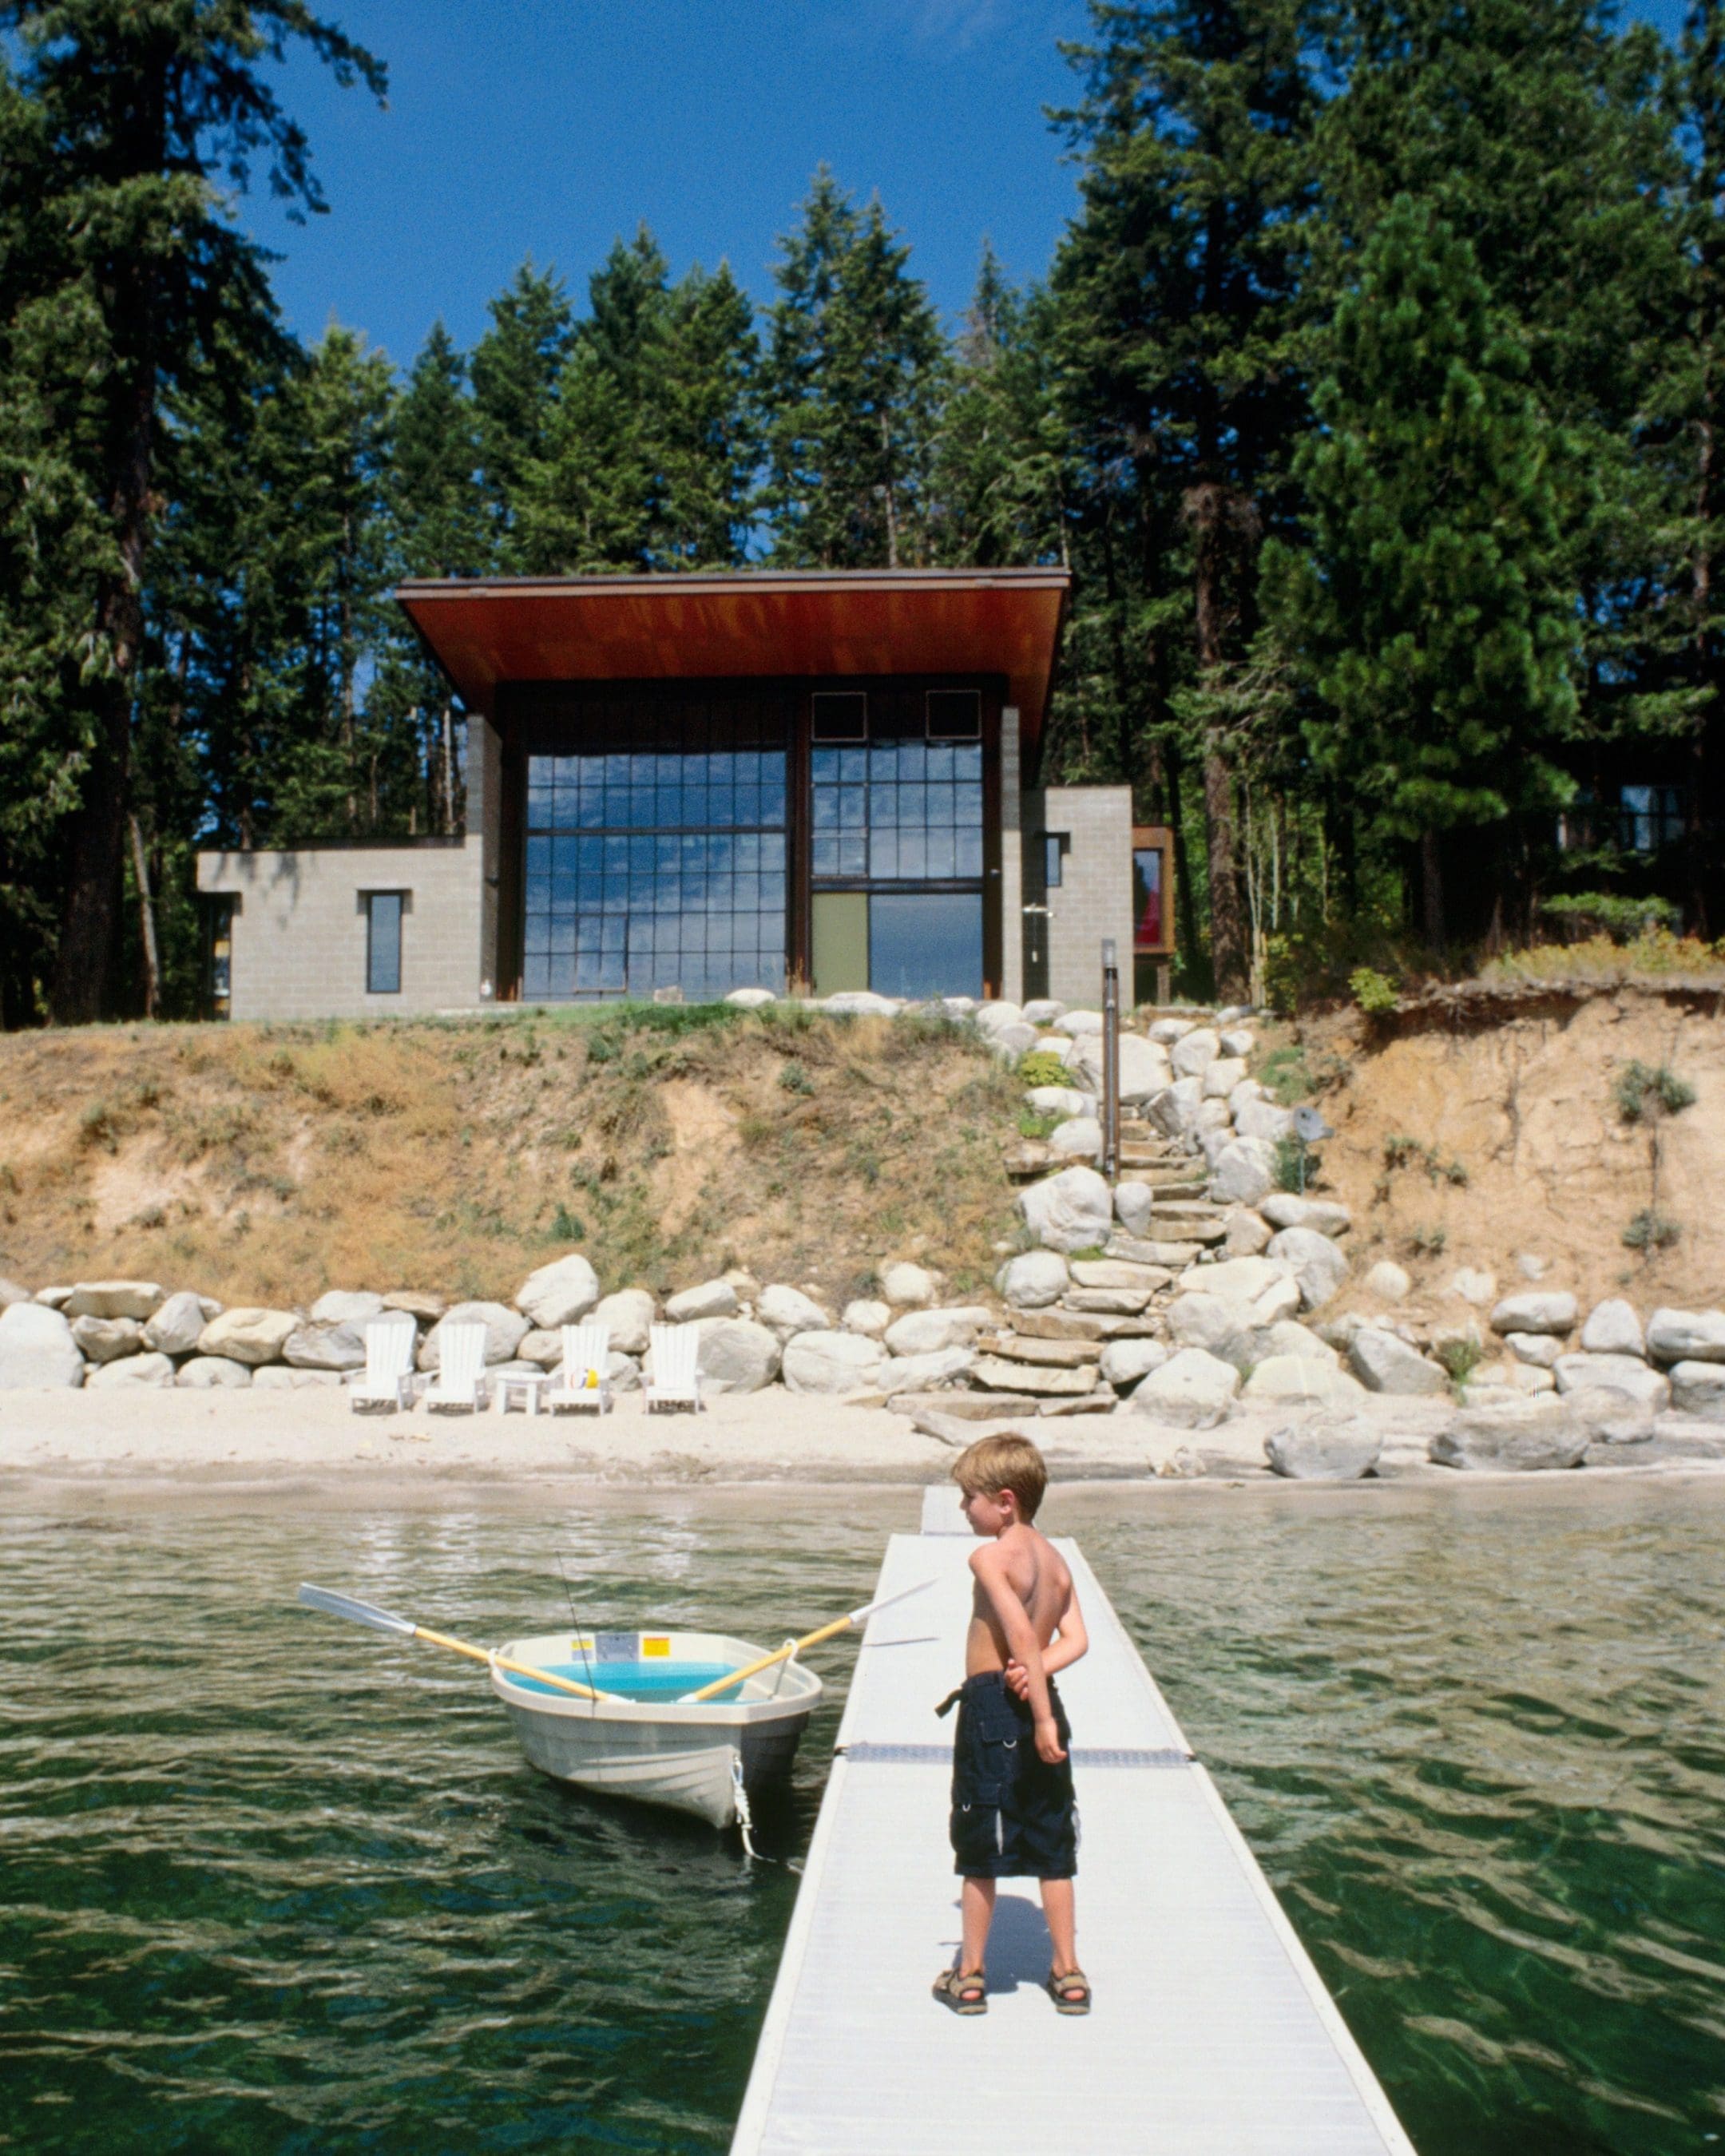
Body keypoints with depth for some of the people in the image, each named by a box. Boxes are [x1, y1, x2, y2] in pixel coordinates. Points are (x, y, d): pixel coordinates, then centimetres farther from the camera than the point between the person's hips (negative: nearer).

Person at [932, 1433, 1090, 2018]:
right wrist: (1036, 1673, -14)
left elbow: (1020, 1634, -23)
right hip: (1043, 1706, 7)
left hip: (992, 1707, -7)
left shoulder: (990, 1557, -15)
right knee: (1052, 1848, 14)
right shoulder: (1055, 1559, 8)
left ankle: (970, 1976, 16)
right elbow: (1076, 1639, -1)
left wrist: (1038, 1717, -22)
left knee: (979, 1850, 6)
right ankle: (1068, 1973, 21)